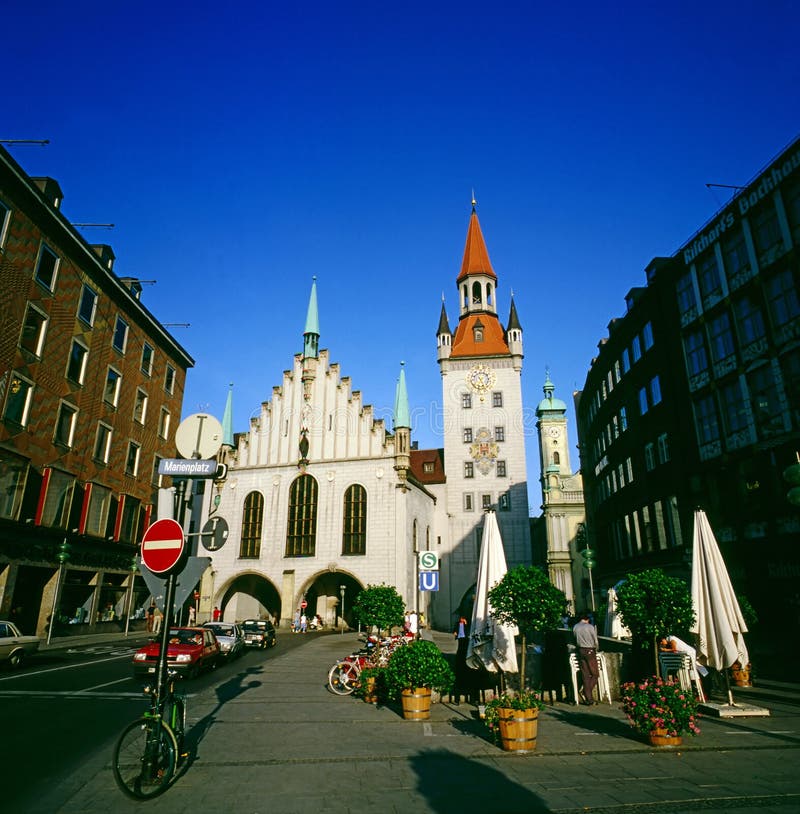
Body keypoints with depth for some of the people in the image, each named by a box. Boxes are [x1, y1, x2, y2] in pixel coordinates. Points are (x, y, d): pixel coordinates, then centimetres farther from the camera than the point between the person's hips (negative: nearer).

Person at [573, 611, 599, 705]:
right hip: (590, 651, -4)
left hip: (580, 651, 4)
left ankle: (589, 698, 7)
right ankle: (587, 691, -5)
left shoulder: (575, 627, 4)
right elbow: (596, 641, -4)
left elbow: (575, 640, 7)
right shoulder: (590, 627, -9)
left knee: (585, 676, 7)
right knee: (595, 674, 9)